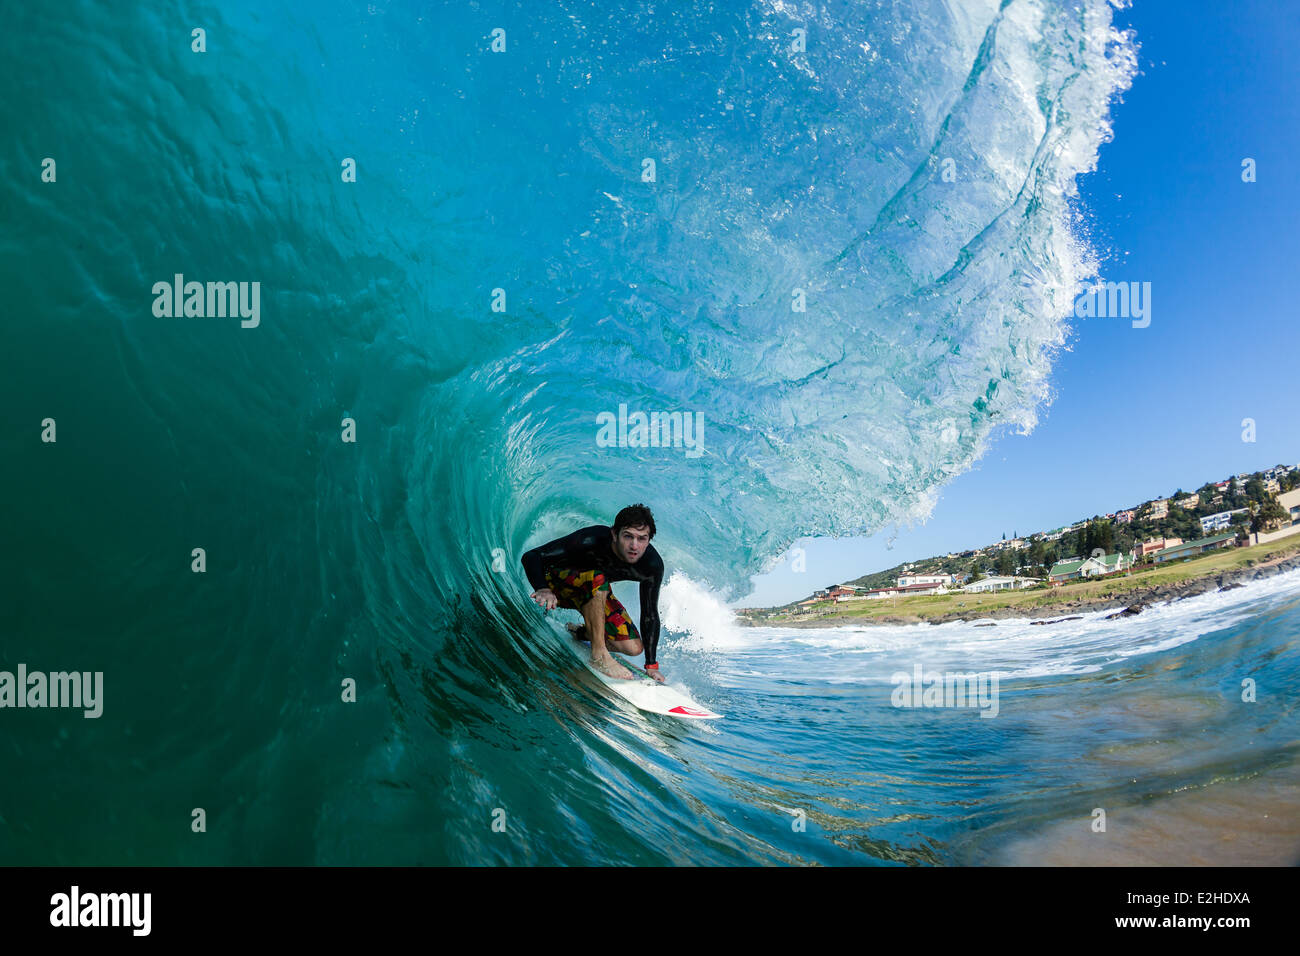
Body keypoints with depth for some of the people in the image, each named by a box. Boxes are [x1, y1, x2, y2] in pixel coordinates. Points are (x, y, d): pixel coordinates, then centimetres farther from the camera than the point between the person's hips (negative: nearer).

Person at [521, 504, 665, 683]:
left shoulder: (652, 565, -23)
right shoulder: (592, 540, -37)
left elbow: (650, 614, -10)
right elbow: (531, 557, -35)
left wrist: (652, 666, -8)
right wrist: (543, 589, -54)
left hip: (595, 592, 5)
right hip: (558, 579, -5)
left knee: (634, 647, -10)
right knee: (597, 579, -38)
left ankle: (584, 632, 17)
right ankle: (599, 656, -27)